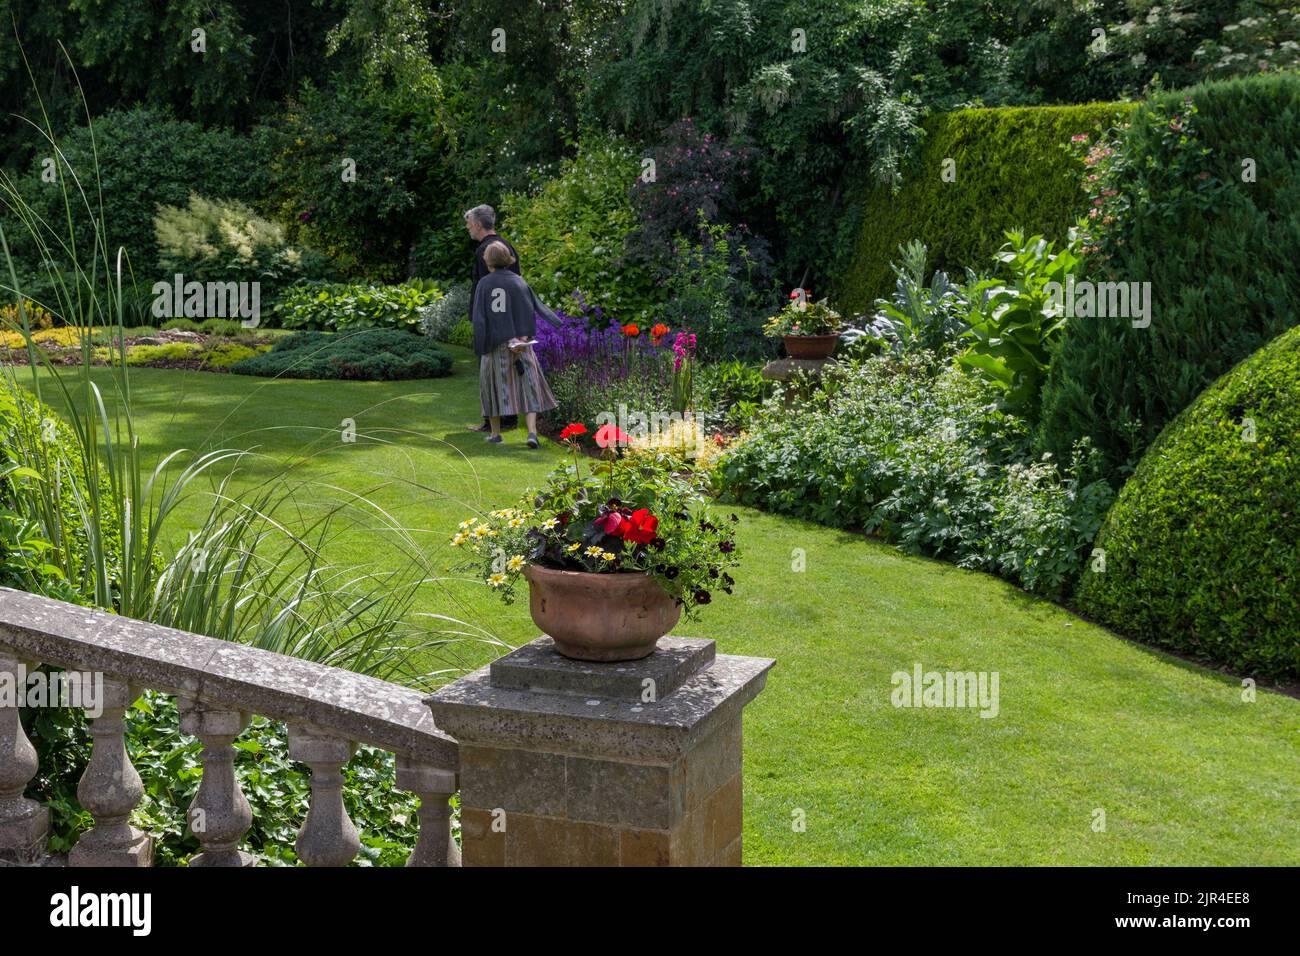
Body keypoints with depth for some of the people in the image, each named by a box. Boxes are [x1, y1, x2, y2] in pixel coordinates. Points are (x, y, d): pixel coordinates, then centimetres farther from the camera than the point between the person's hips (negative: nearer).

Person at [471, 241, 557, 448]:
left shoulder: (484, 284, -5)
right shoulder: (519, 282, 0)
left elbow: (478, 316, -9)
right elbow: (538, 307, 2)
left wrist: (480, 348, -8)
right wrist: (562, 325, 10)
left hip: (495, 343, -1)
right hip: (521, 341, 1)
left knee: (495, 384, 14)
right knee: (528, 386, 3)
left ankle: (495, 432, 20)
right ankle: (532, 432, -13)